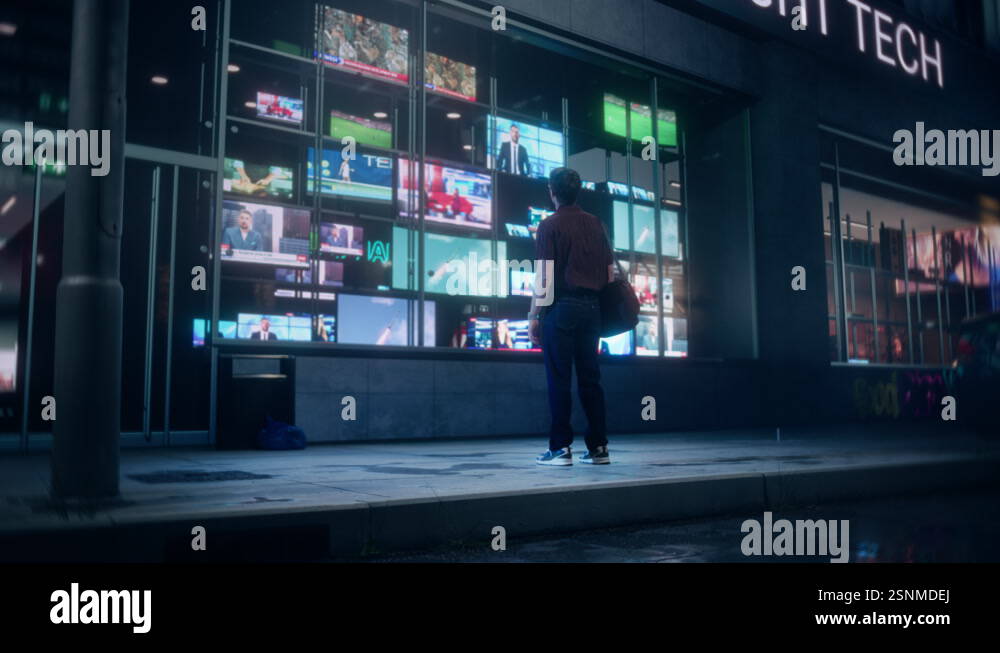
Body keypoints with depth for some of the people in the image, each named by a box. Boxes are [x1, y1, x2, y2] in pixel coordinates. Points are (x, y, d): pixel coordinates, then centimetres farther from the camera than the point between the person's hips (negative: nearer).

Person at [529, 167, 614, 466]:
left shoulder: (550, 225, -3)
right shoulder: (595, 223, 12)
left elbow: (543, 276, -10)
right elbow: (611, 272, 11)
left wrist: (533, 315, -6)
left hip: (561, 307, -5)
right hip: (592, 307, 5)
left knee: (559, 379, -1)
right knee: (590, 377, 8)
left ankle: (561, 448, 0)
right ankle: (598, 447, 10)